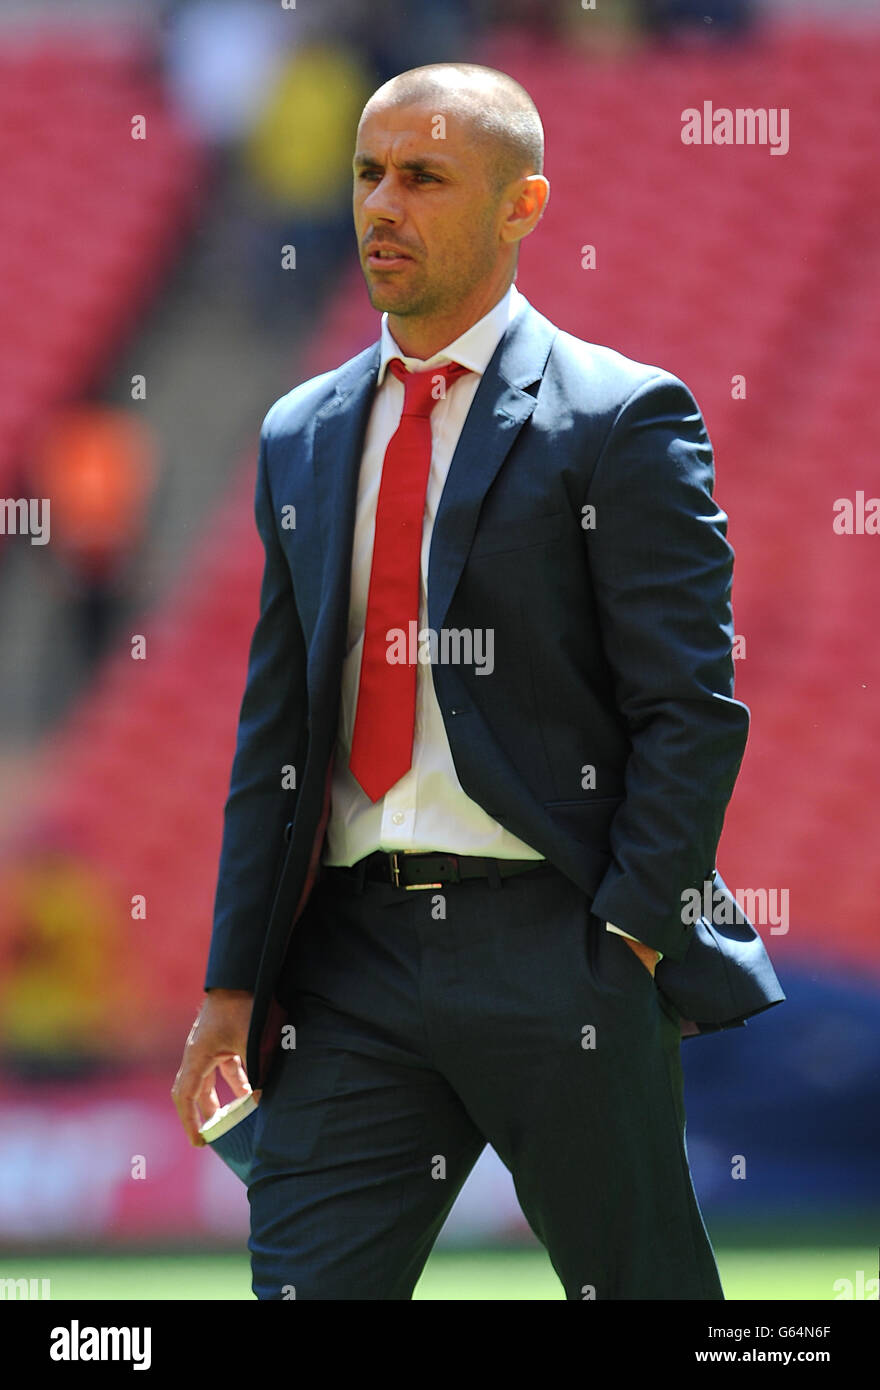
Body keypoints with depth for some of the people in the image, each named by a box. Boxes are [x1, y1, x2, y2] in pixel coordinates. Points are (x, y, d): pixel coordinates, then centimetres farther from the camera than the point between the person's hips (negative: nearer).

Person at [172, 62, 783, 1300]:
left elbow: (691, 713, -7)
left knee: (640, 1286, 4)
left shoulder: (621, 420, -3)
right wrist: (234, 986, 12)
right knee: (301, 1285, -3)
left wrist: (630, 944, -13)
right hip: (352, 950, 5)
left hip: (555, 945, -5)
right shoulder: (302, 438, 16)